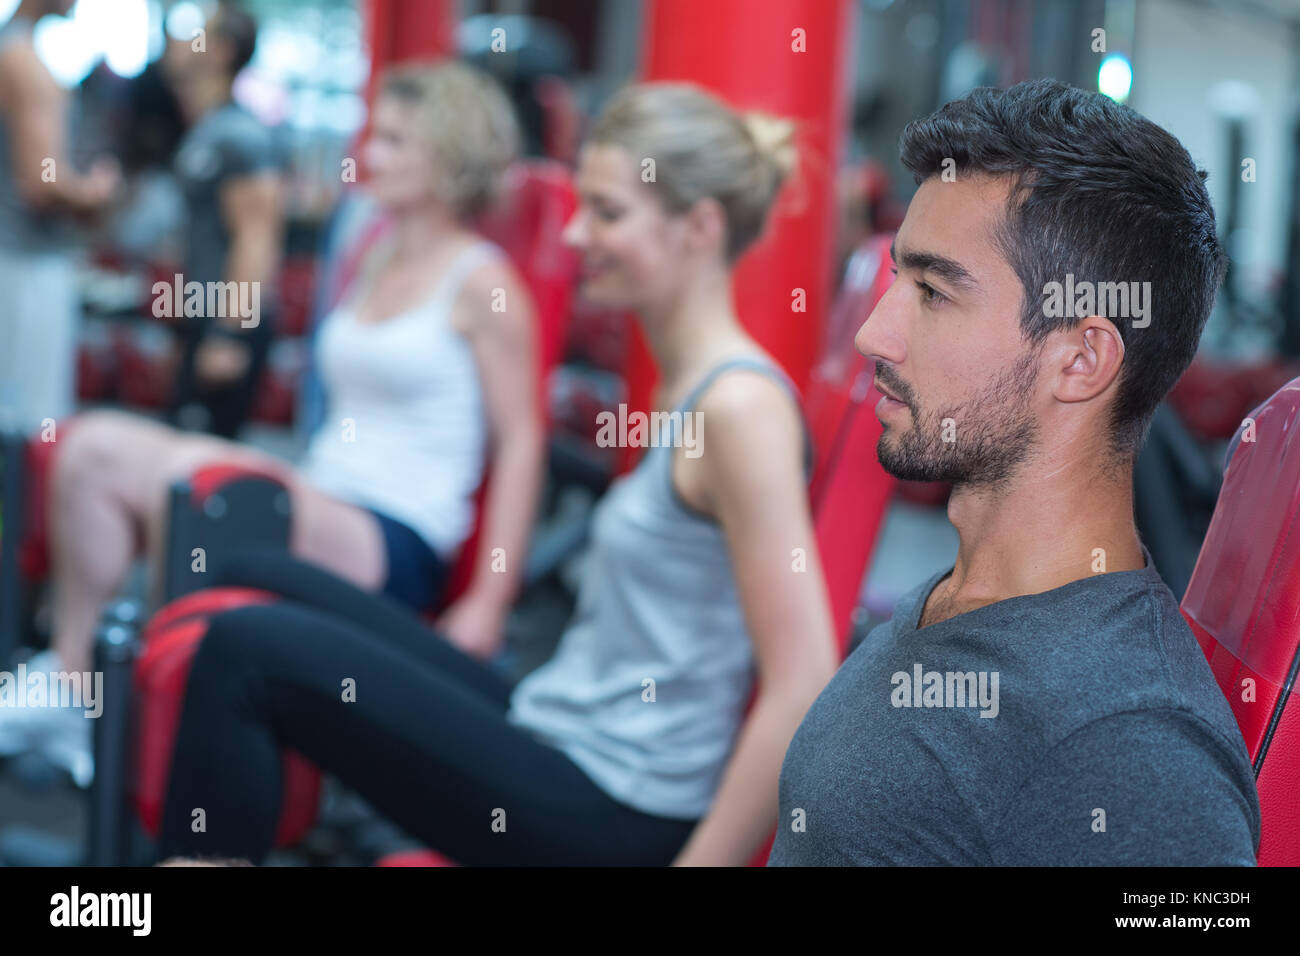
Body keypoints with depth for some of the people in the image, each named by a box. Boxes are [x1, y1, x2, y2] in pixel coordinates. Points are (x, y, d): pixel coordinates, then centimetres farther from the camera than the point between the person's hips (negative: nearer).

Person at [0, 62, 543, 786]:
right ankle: (72, 675, -9)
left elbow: (521, 442, -9)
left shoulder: (480, 280, -5)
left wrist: (489, 602, -15)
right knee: (94, 446, -9)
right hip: (320, 508, 8)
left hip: (399, 548, -8)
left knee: (193, 470, -32)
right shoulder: (376, 258, 18)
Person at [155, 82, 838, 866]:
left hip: (608, 815, -9)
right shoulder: (687, 385, 11)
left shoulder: (739, 405, -19)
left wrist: (699, 858, -18)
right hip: (559, 738, 9)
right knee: (262, 582, 9)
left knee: (249, 649, -14)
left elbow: (803, 686, -23)